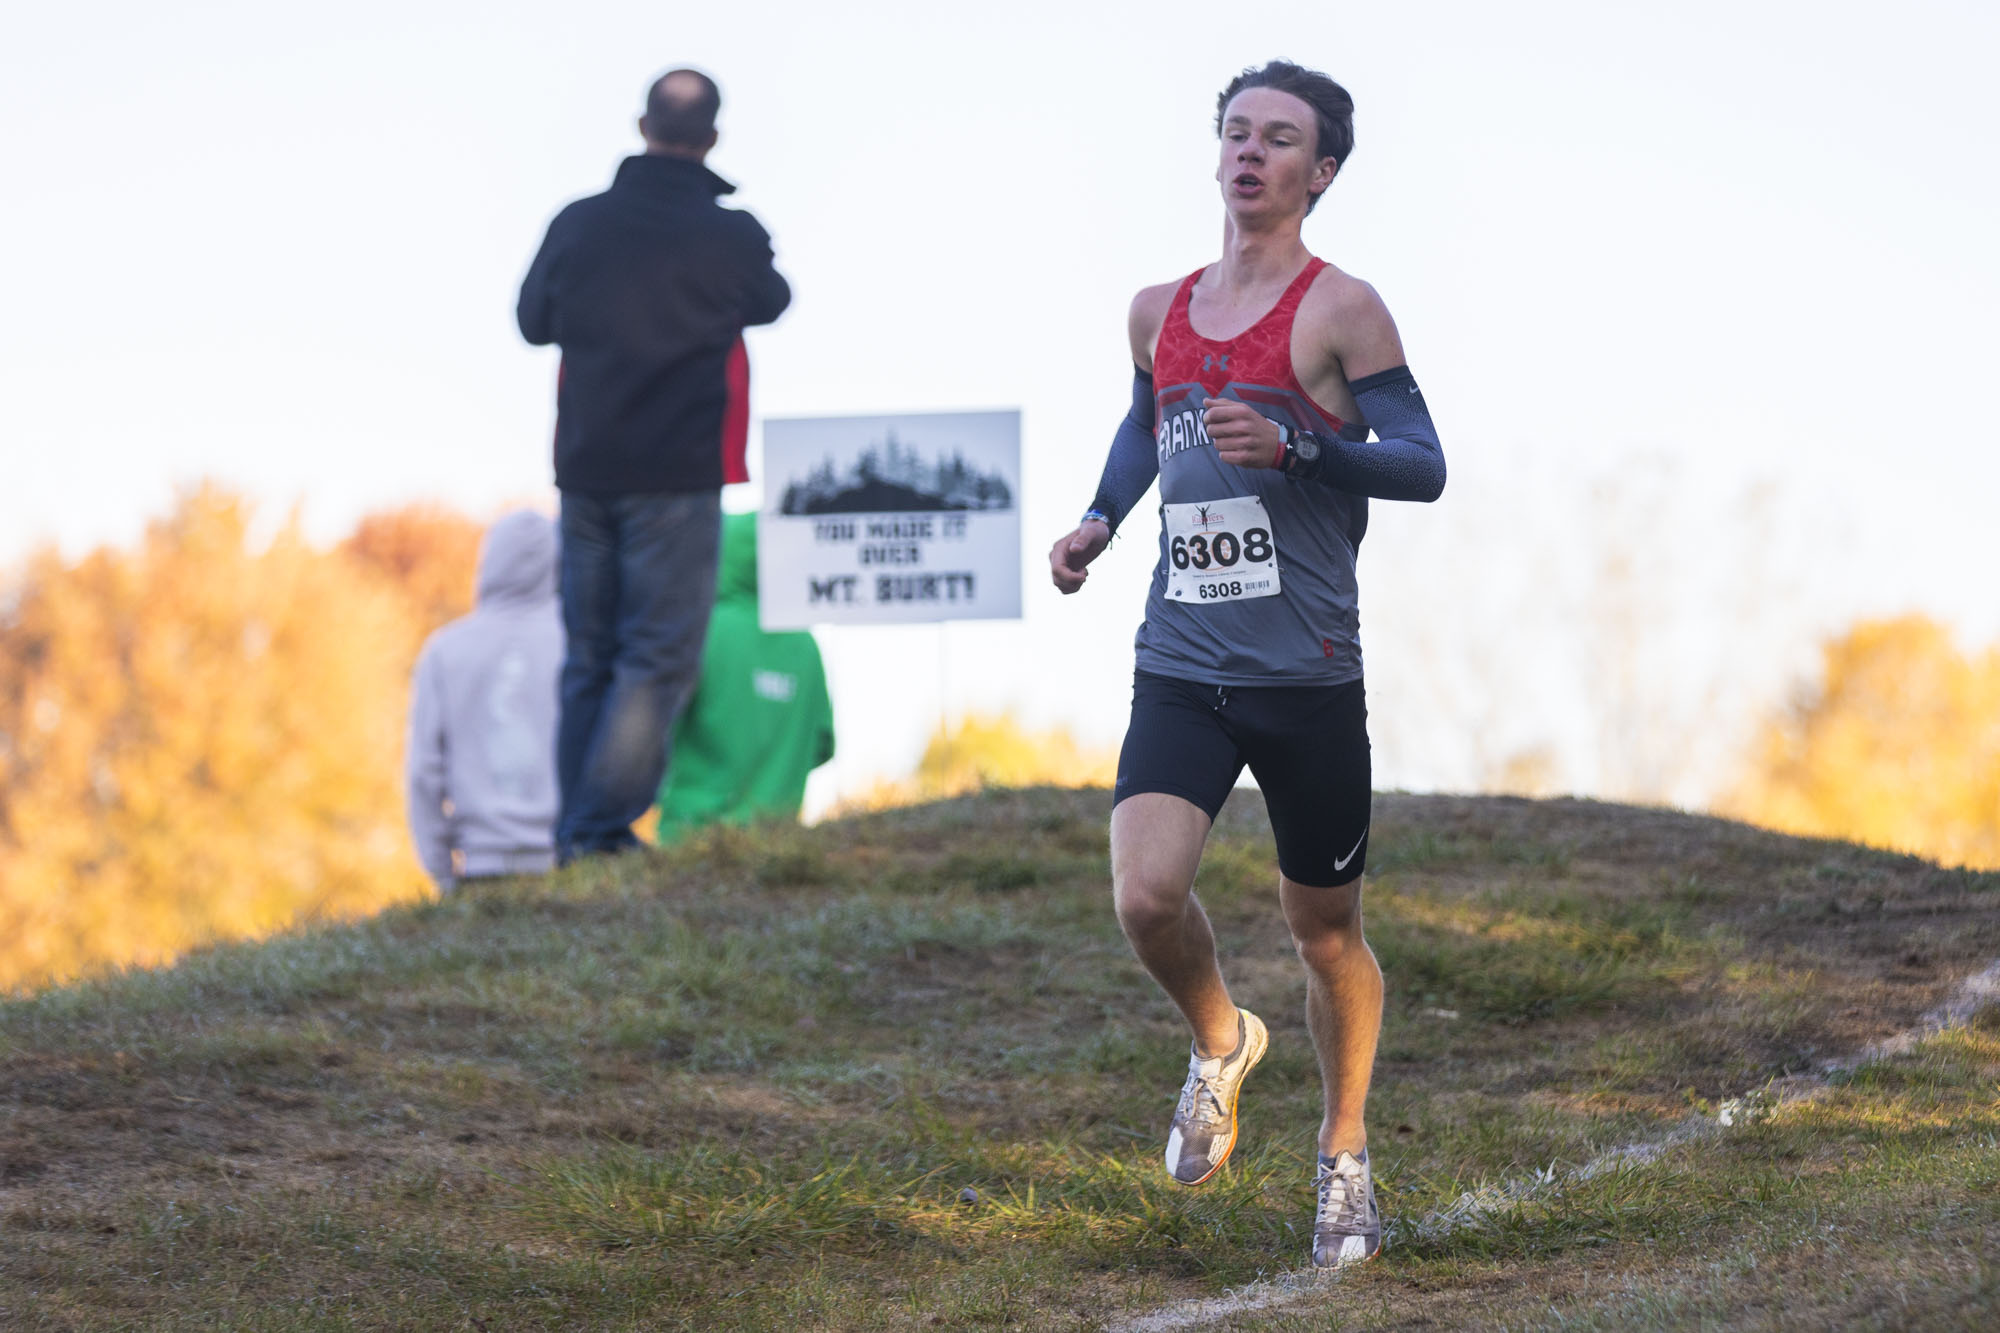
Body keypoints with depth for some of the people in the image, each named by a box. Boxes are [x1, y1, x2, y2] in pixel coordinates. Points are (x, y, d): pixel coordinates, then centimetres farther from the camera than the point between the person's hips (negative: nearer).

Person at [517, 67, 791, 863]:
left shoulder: (580, 224, -1)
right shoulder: (732, 237, -10)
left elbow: (533, 320, 13)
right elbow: (770, 304, 12)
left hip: (586, 470, 4)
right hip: (678, 478, -4)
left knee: (587, 659, 12)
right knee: (657, 660, -1)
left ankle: (573, 833, 10)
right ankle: (604, 825, -10)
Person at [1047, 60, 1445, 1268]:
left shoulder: (1341, 310, -5)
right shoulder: (1160, 311, 11)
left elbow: (1423, 464, -8)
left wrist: (1296, 444, -22)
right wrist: (1101, 521, 14)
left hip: (1307, 677, -3)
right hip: (1180, 669, 3)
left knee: (1327, 931, 8)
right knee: (1146, 895, -18)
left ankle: (1346, 1157, 29)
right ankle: (1221, 1041, 14)